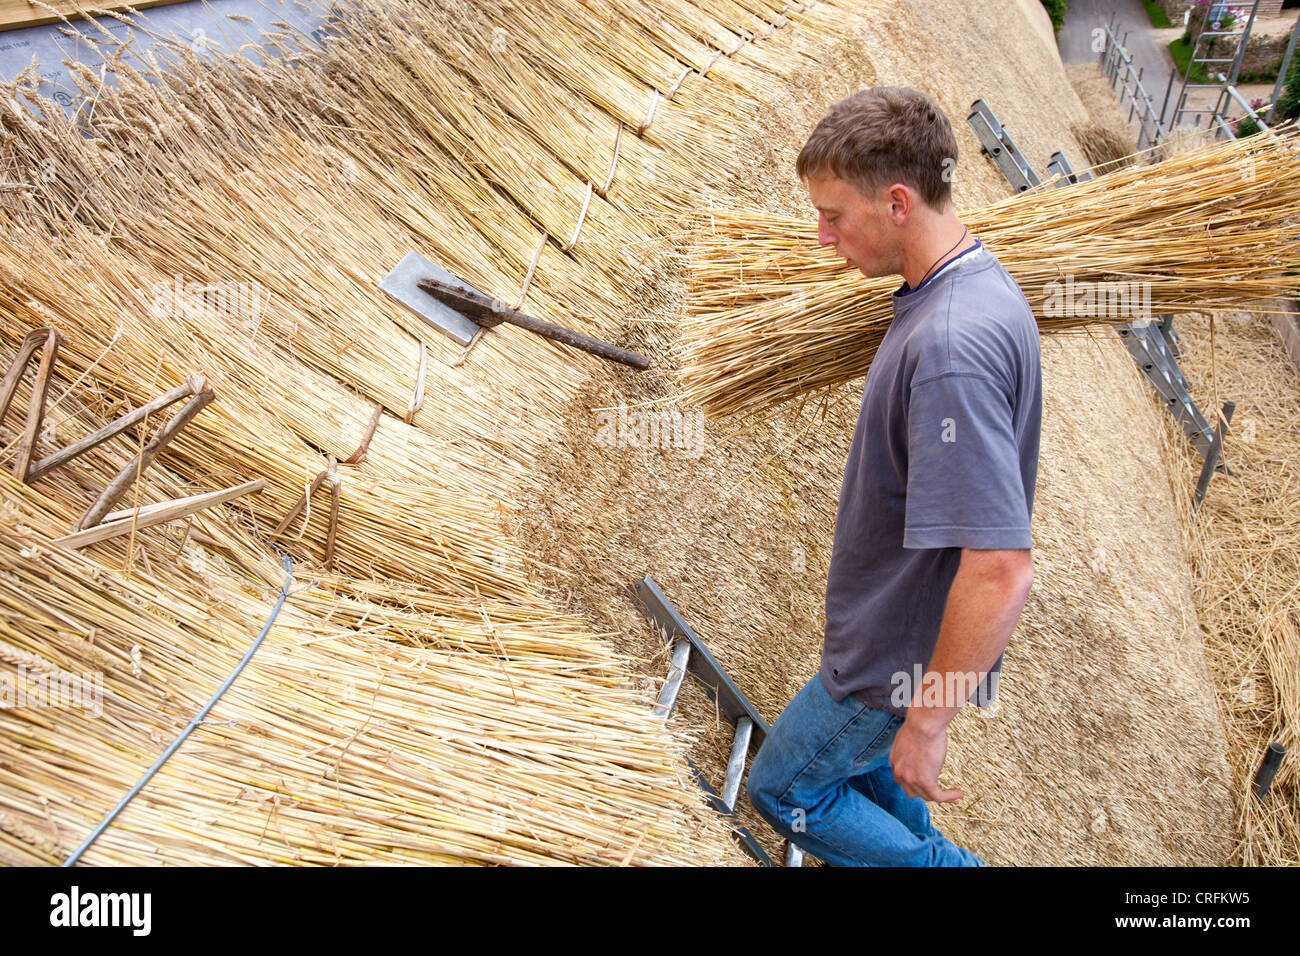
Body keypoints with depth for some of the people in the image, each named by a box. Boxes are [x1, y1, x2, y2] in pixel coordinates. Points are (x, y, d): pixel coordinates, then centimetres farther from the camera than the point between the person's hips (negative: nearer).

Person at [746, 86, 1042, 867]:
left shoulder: (950, 349, -35)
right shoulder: (974, 285, -1)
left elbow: (1001, 569, -36)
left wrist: (927, 719, -24)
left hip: (905, 656, -9)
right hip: (894, 626, 9)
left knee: (785, 787, 13)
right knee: (867, 770, 29)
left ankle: (943, 864, 27)